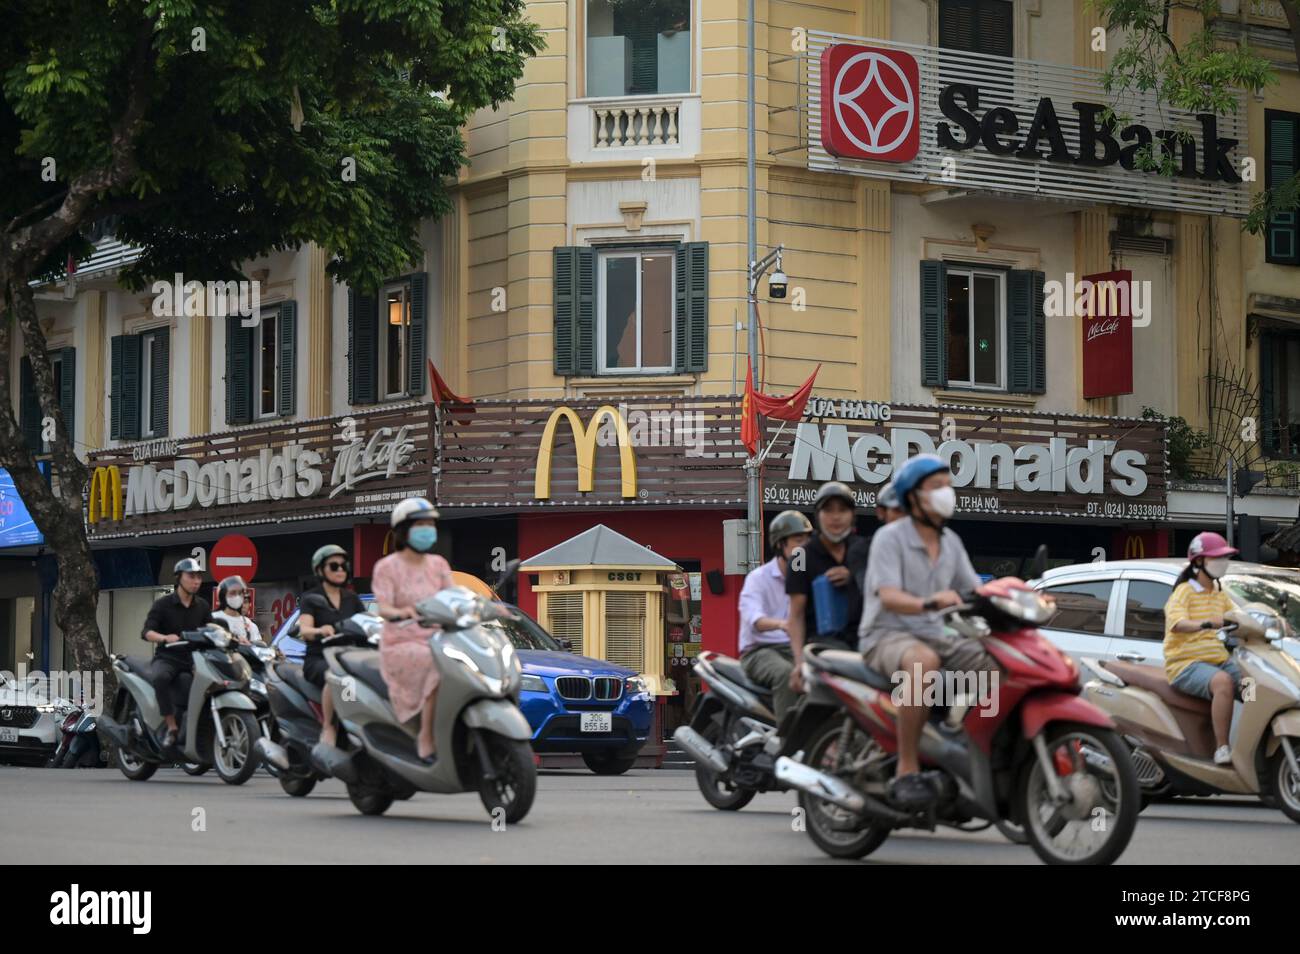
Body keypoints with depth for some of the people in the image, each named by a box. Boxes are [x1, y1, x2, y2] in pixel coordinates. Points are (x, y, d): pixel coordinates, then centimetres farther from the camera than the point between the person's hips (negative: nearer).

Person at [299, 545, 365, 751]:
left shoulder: (352, 599, 21)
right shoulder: (310, 598, 7)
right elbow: (304, 630, -10)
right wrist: (320, 631, -34)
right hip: (318, 659, -4)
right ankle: (327, 727, -29)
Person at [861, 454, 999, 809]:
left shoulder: (951, 542, 15)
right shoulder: (890, 537, -7)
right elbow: (888, 597, -20)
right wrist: (929, 603, -40)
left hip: (935, 635, 7)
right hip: (888, 636, -7)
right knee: (924, 661, -41)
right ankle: (906, 771, -39)